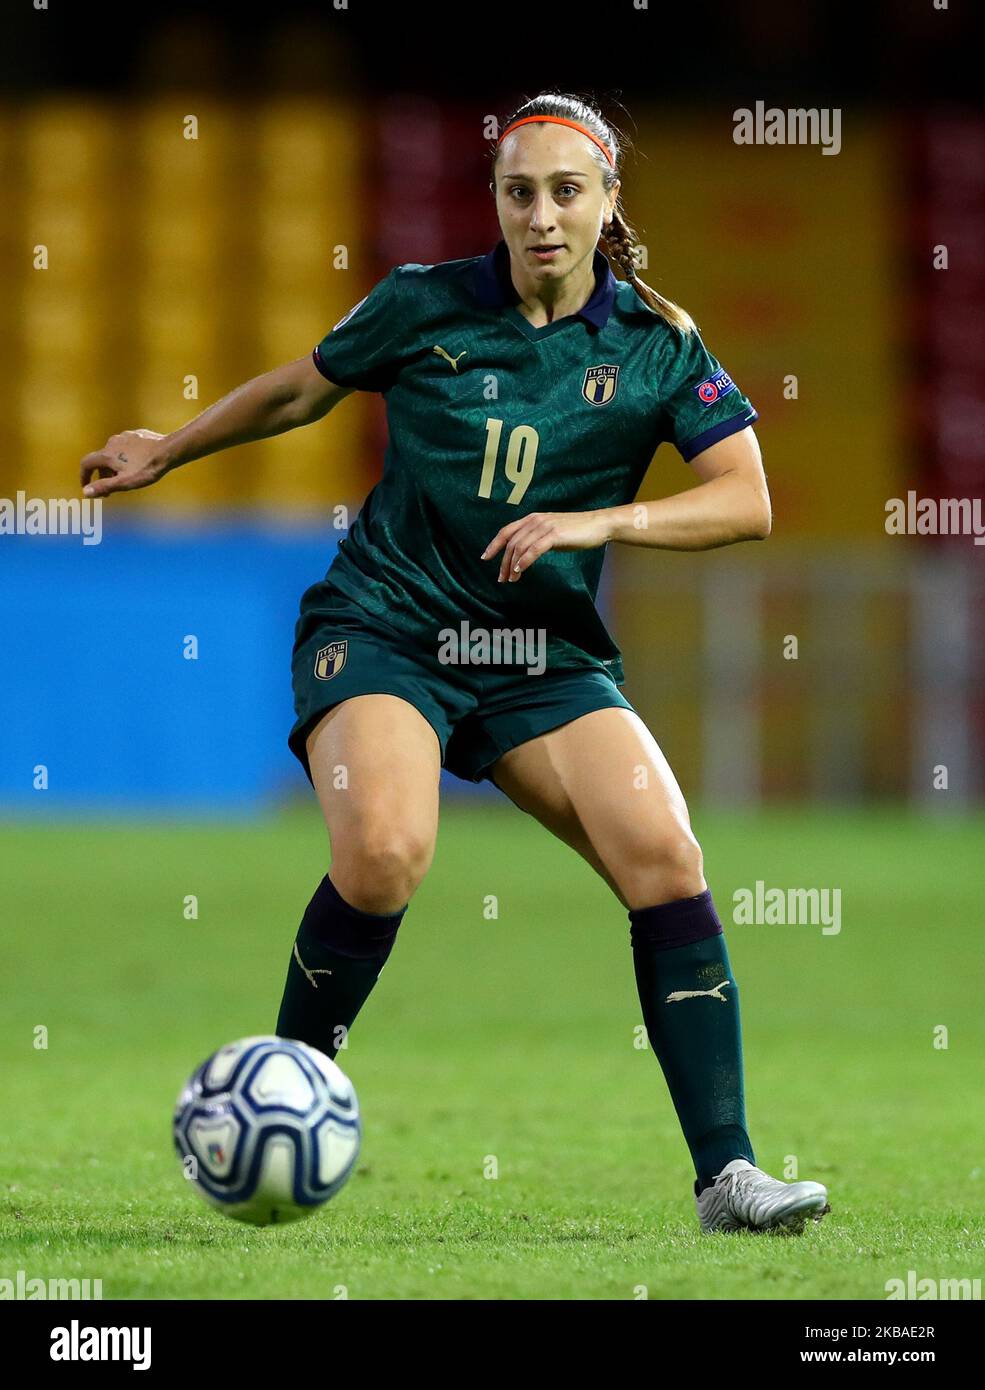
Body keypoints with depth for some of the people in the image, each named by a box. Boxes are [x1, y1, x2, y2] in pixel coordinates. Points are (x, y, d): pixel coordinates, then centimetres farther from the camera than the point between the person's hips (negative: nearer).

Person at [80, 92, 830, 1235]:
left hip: (544, 657, 2)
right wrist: (167, 450, 29)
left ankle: (723, 1173, -16)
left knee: (666, 857, -19)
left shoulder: (656, 346, 0)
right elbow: (301, 388, 17)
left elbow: (746, 501, -5)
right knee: (386, 850, -31)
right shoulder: (422, 307, -1)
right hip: (384, 627, -2)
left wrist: (600, 520, -18)